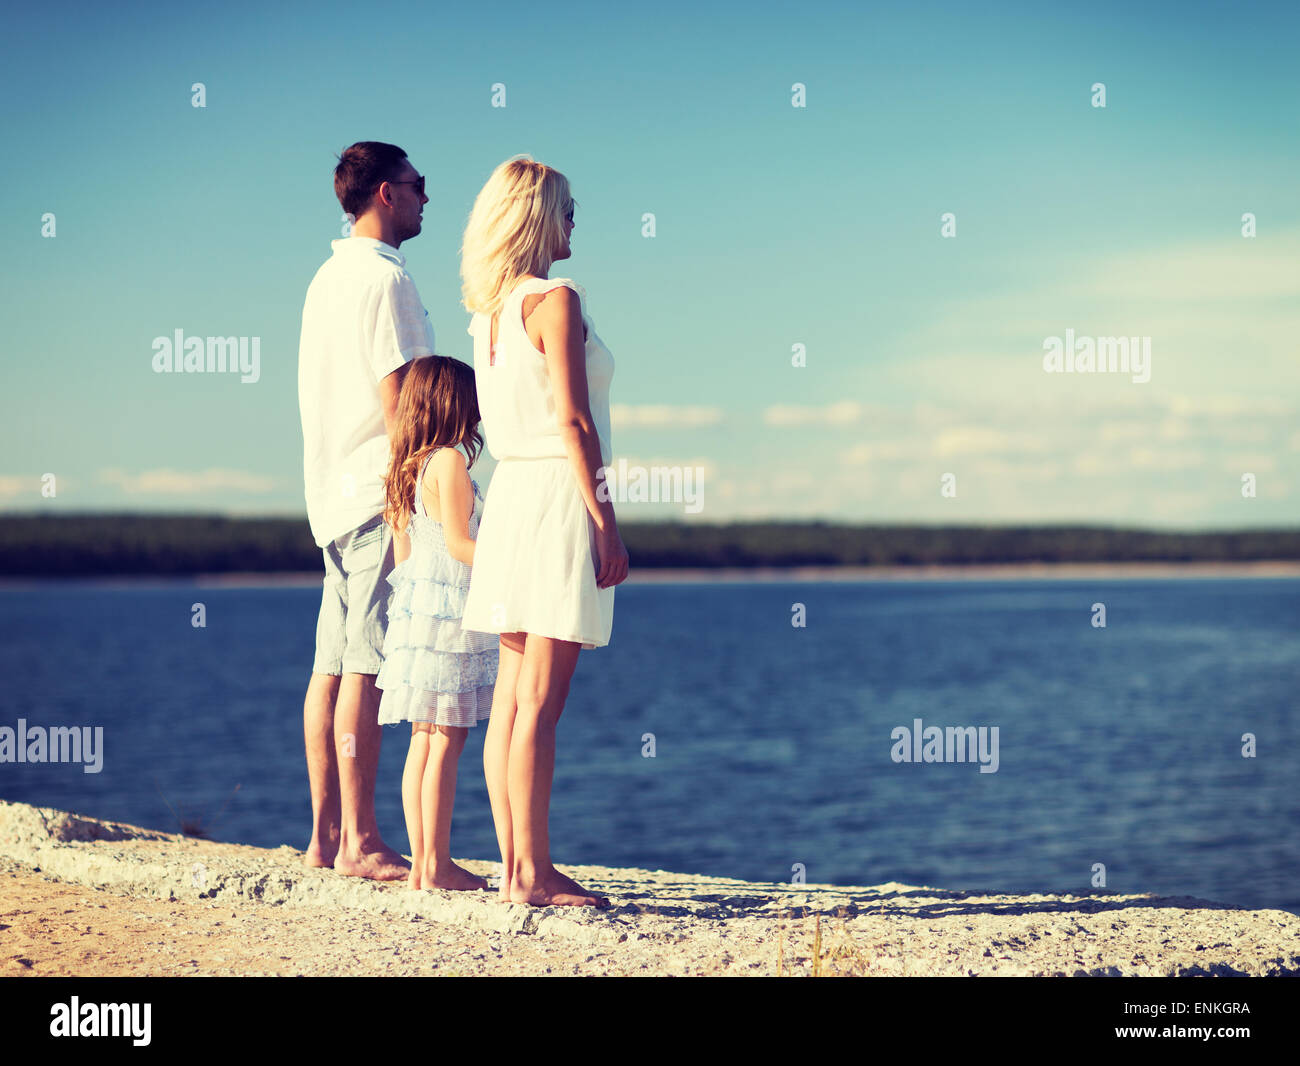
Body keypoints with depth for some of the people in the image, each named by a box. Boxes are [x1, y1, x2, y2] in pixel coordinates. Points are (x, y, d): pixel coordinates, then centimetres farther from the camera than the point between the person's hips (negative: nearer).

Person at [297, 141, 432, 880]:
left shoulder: (328, 277, 19)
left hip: (333, 495, 10)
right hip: (381, 493, -10)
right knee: (366, 666, -10)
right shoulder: (386, 278, -11)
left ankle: (326, 836, 12)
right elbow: (398, 402, -17)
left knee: (333, 666, 9)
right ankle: (359, 841, -9)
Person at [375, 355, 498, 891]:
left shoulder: (407, 468, 14)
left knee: (424, 741, 9)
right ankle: (437, 865, -5)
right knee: (447, 742, -6)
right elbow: (458, 542, -16)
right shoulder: (449, 461, -11)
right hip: (449, 611, -9)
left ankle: (422, 863, 11)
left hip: (416, 605, 9)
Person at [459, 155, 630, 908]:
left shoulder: (490, 308, 14)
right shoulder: (555, 300, -11)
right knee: (541, 701, -8)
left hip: (511, 492, 8)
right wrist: (606, 524, -15)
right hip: (559, 497, -8)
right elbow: (574, 423, -16)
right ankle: (532, 870, -6)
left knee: (514, 694, 8)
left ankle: (516, 863, 12)